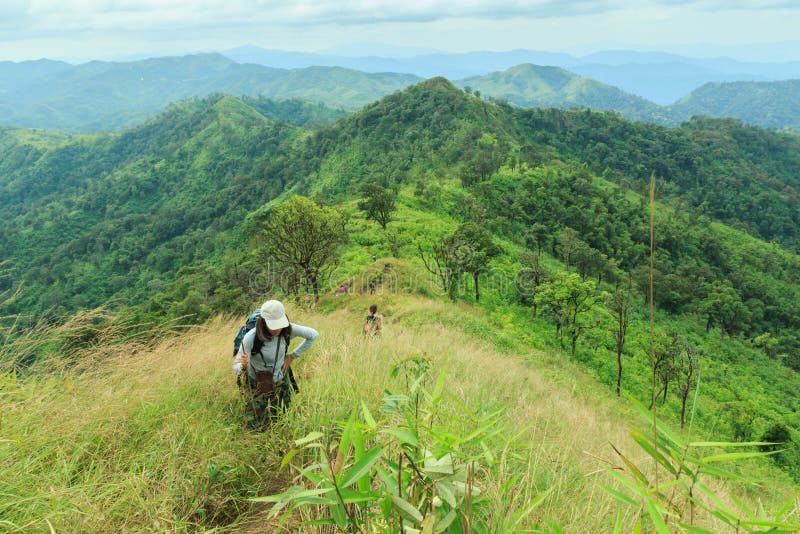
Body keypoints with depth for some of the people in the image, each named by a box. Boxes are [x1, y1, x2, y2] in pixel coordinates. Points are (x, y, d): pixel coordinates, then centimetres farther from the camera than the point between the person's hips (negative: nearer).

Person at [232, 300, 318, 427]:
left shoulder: (288, 329, -25)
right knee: (258, 425, 9)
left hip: (280, 381, 3)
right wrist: (243, 365, -53)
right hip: (257, 383, -3)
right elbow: (236, 369, -28)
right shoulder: (251, 338, -34)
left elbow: (313, 334, -8)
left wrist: (293, 356, -8)